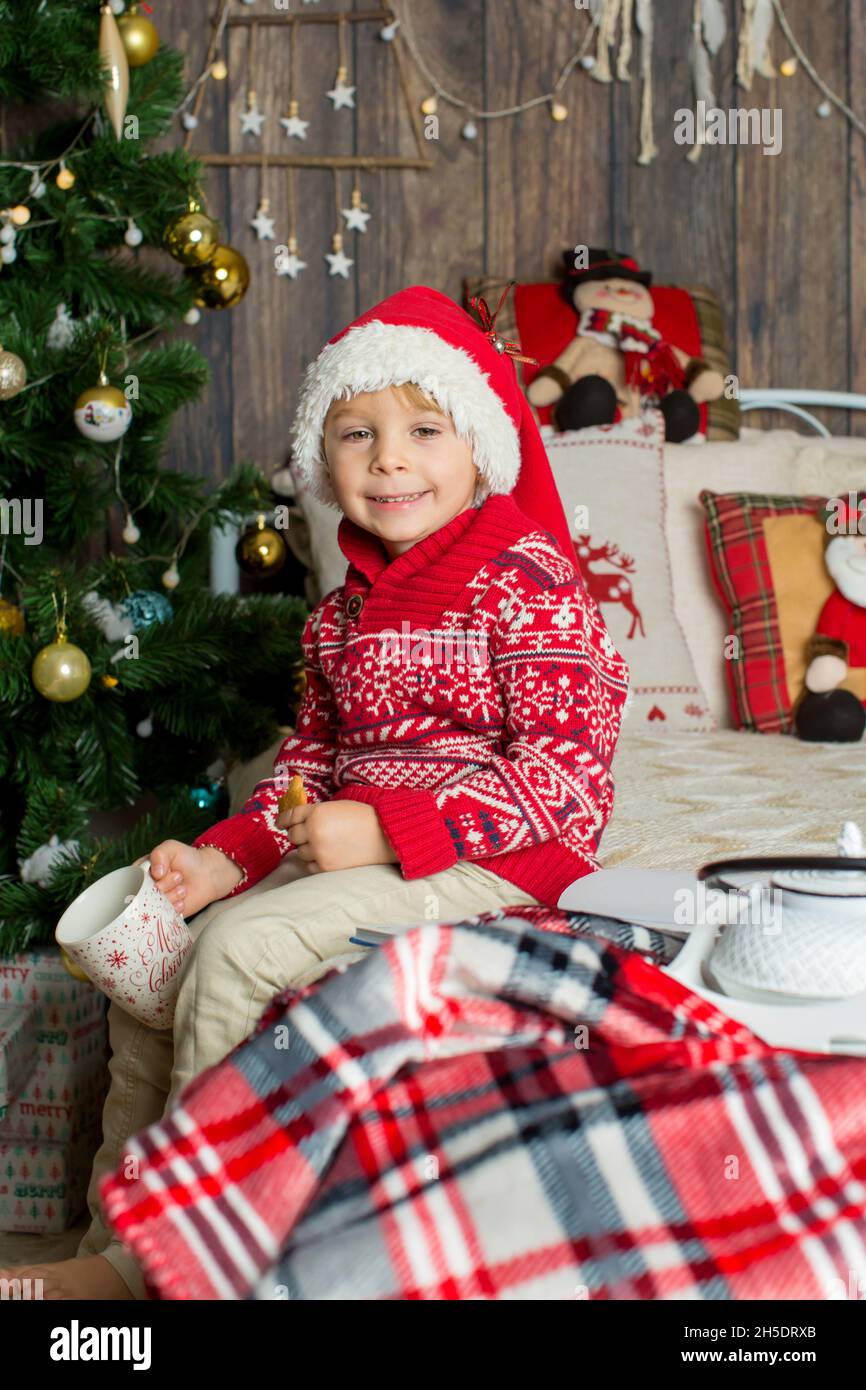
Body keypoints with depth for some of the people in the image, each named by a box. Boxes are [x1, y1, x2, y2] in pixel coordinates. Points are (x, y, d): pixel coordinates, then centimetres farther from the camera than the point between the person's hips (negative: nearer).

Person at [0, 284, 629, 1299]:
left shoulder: (526, 577, -12)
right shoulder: (345, 611, 13)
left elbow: (566, 774, -19)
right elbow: (310, 762, 18)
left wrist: (385, 831, -25)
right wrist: (225, 858, -2)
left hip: (497, 860, -9)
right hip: (362, 854, 9)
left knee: (241, 945, -25)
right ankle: (114, 1242, 6)